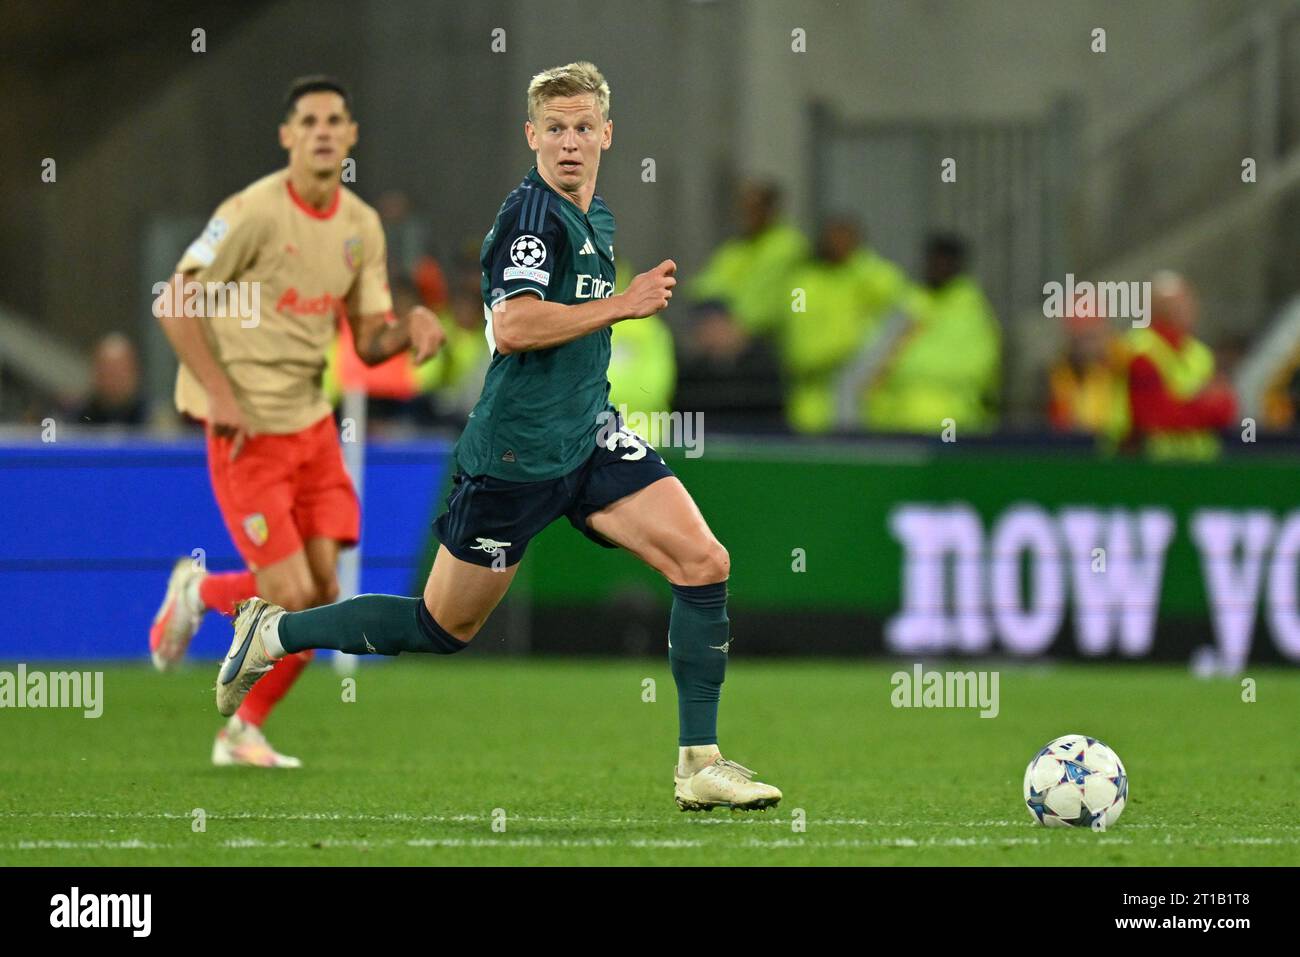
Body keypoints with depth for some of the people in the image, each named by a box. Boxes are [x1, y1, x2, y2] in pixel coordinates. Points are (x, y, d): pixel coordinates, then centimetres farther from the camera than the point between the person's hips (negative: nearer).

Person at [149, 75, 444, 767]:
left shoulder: (360, 225, 7)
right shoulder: (254, 212, -14)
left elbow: (369, 341, 12)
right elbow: (173, 303, -12)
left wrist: (411, 328, -11)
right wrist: (220, 393, -18)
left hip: (311, 421, 7)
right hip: (247, 427, -6)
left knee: (322, 592, 0)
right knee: (292, 594, -11)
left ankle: (245, 732, 18)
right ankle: (197, 591, 22)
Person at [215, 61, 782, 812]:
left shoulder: (598, 217, 14)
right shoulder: (534, 212, -16)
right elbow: (512, 327, -30)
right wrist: (624, 305, -25)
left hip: (588, 438, 8)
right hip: (516, 453, -8)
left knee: (704, 563, -9)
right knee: (444, 629, 4)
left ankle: (699, 764, -4)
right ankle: (275, 631, 24)